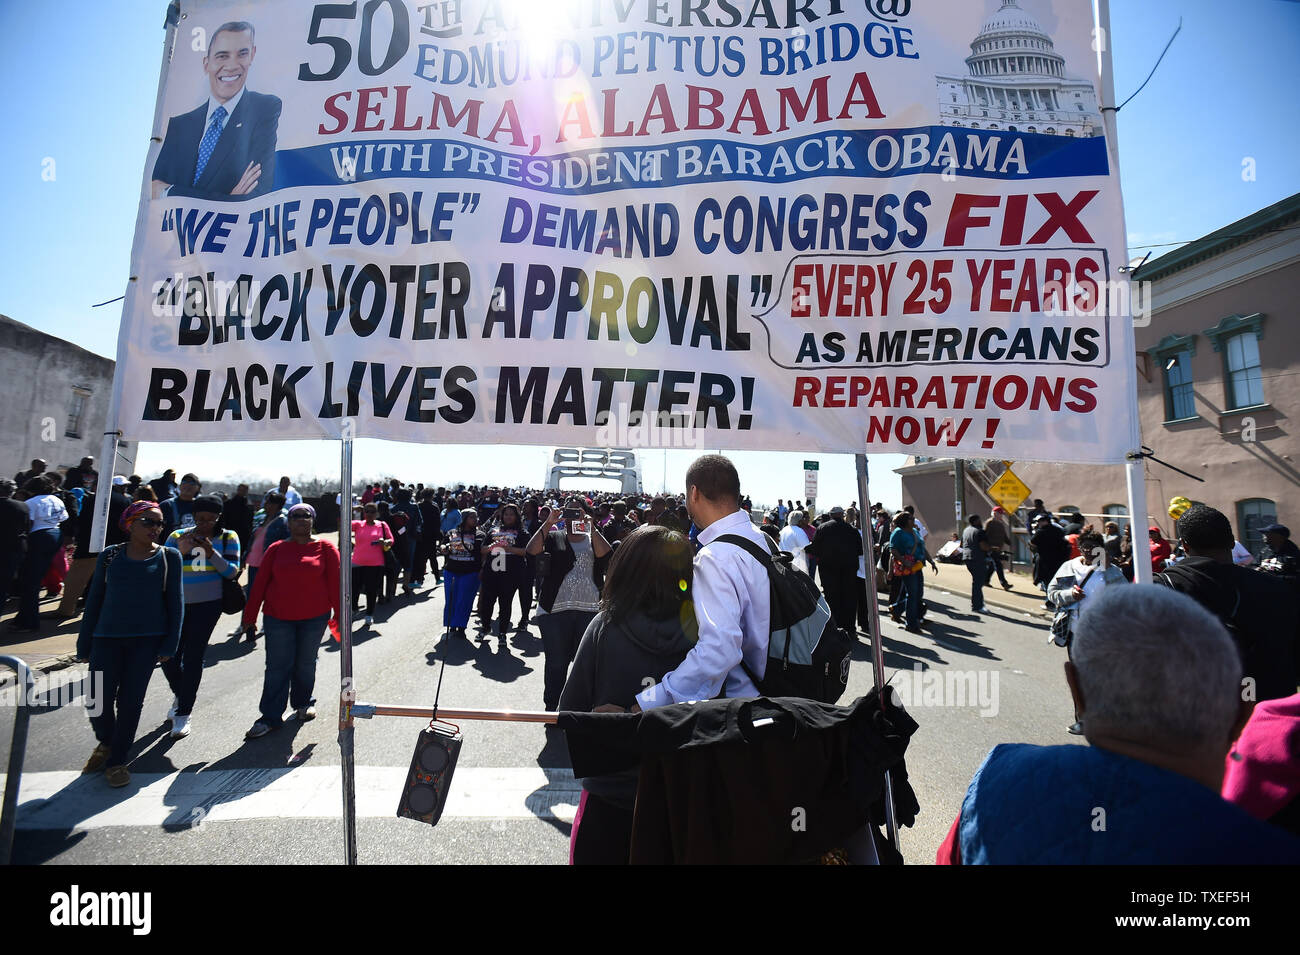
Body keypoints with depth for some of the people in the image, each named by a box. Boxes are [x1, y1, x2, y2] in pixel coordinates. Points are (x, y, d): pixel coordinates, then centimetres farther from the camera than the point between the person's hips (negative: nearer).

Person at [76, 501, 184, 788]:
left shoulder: (169, 557, 0)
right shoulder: (110, 556, 4)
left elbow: (175, 602, 1)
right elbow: (94, 600, 9)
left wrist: (170, 643, -4)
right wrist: (84, 643, 7)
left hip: (148, 640, -1)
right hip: (107, 638, 1)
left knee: (131, 700, 3)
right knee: (98, 700, 0)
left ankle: (117, 759, 22)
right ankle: (105, 742, 32)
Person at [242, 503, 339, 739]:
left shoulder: (325, 549, -2)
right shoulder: (276, 549, 2)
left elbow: (334, 583, -2)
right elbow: (260, 583, 4)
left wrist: (339, 616, -3)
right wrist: (250, 616, 2)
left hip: (314, 617, 0)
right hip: (278, 618, 1)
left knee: (306, 664, 12)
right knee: (277, 666, 2)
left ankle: (303, 702, 34)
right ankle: (270, 716, 13)